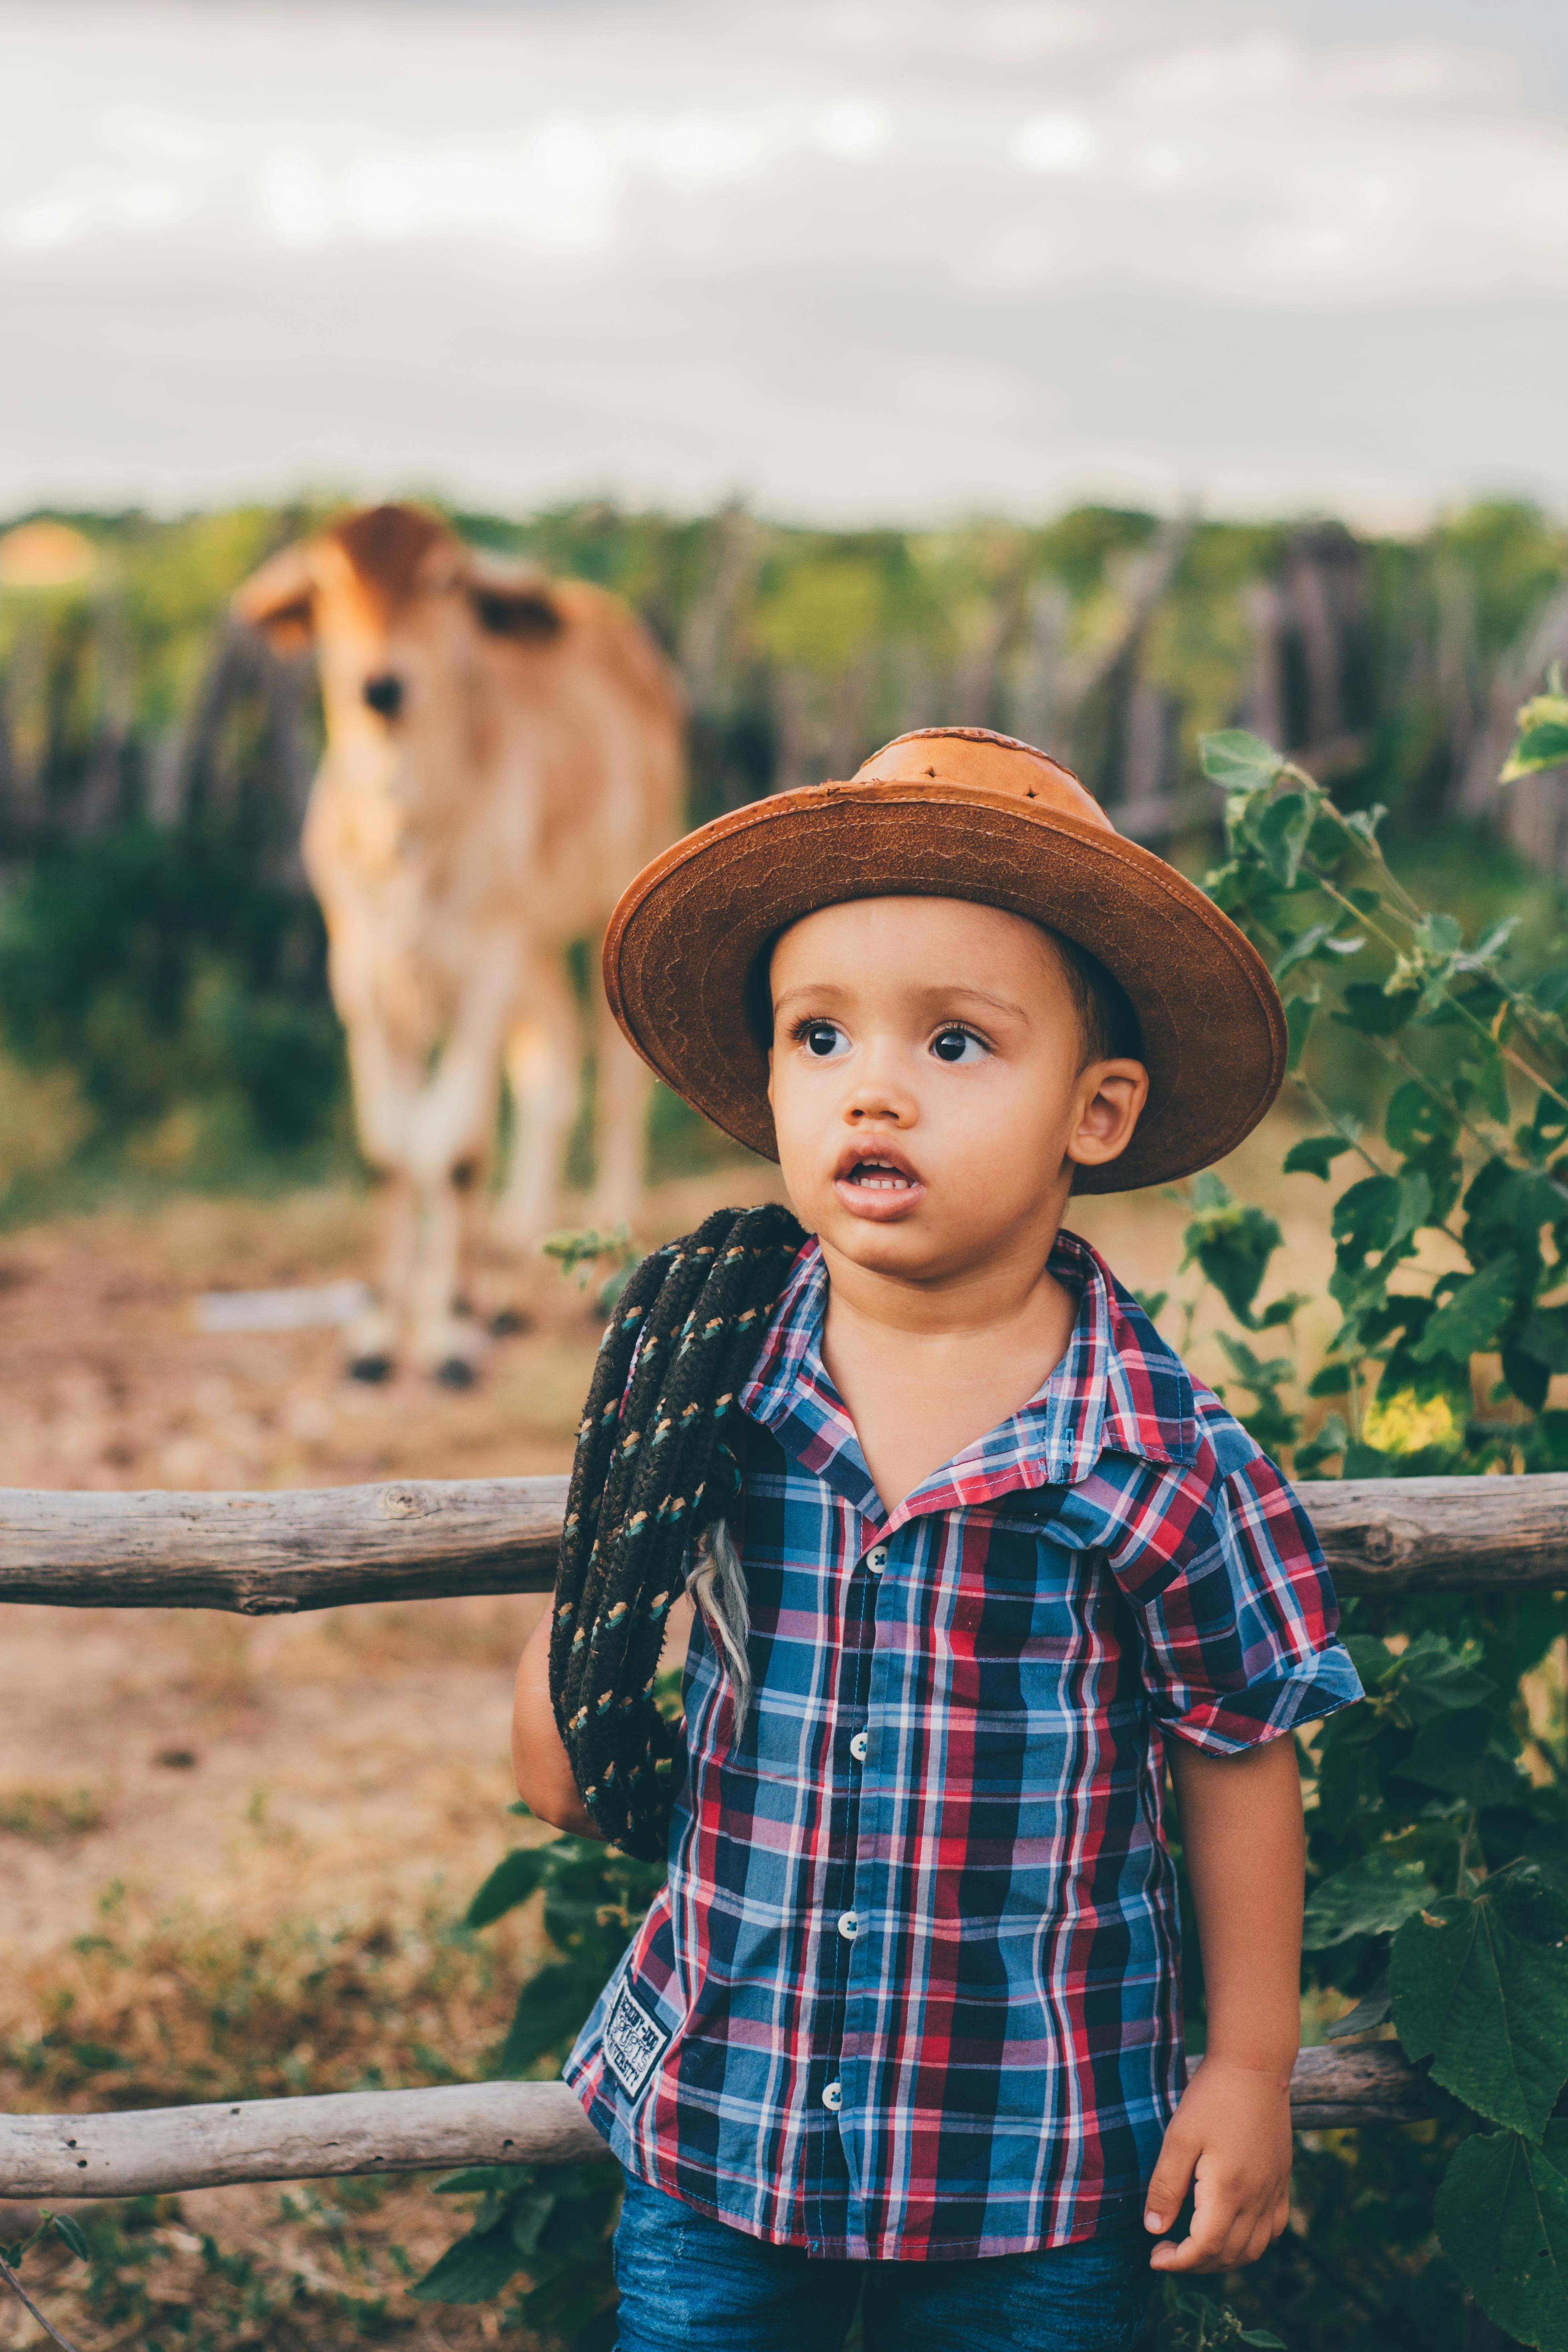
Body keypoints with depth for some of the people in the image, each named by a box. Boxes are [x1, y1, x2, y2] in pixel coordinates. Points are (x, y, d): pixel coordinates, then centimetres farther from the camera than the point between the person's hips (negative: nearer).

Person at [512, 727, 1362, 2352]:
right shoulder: (701, 1372, -9)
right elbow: (604, 1571, 13)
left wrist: (1250, 2065, -1)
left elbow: (1237, 1761, -5)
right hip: (717, 2099, 3)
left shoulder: (1165, 1461, -16)